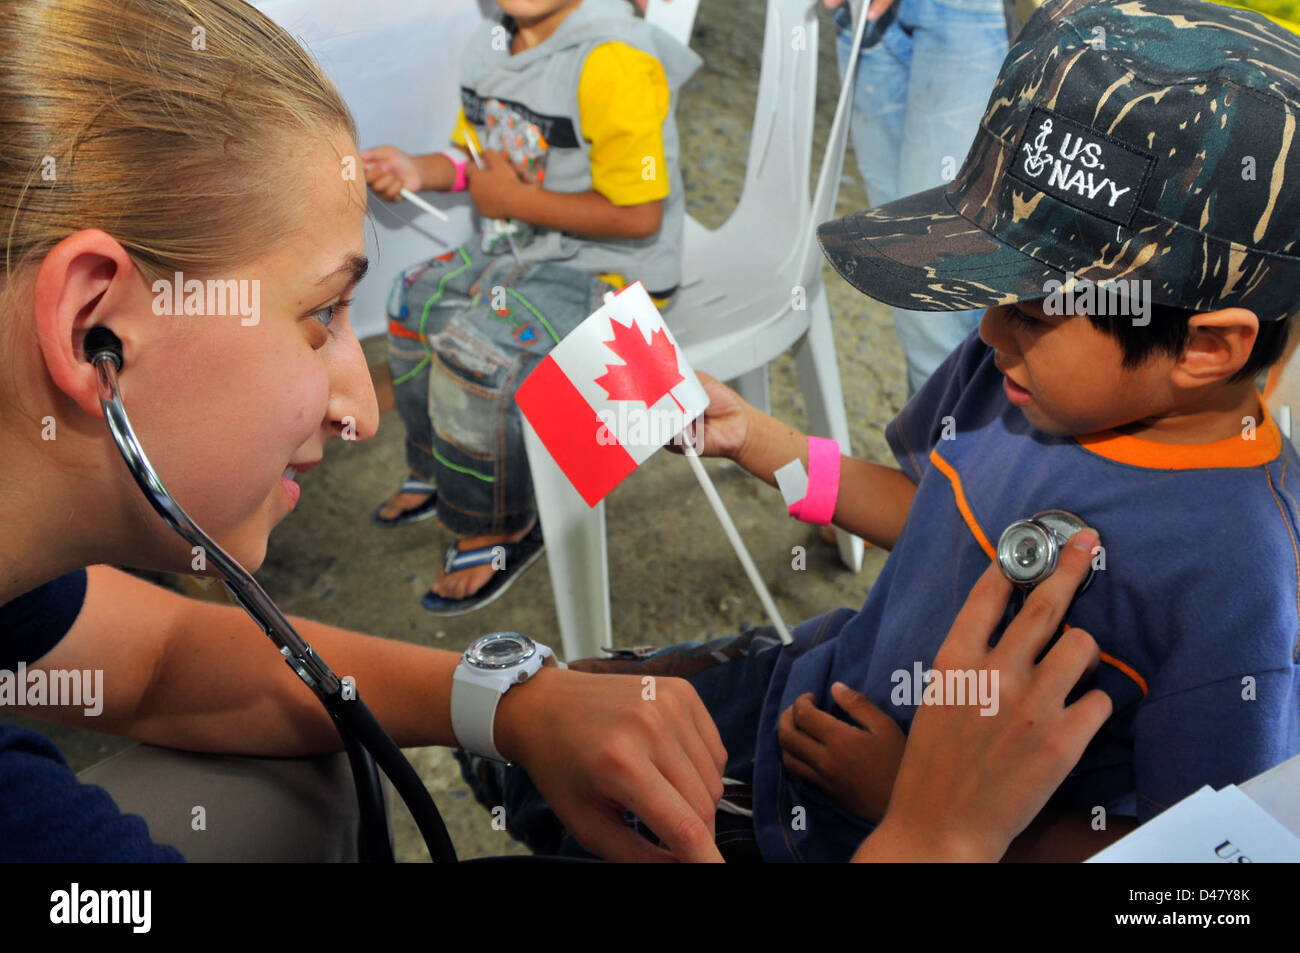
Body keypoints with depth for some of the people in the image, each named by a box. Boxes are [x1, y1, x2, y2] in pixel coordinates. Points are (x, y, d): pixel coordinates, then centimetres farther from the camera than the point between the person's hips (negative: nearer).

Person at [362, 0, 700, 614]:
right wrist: (419, 171, -6)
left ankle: (497, 529, 1)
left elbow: (639, 216, -29)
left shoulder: (614, 61, -28)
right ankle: (437, 471, 34)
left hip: (613, 274, -9)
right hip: (523, 252, 10)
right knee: (415, 299, 15)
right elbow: (475, 154, 17)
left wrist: (513, 199, -21)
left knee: (472, 351, -23)